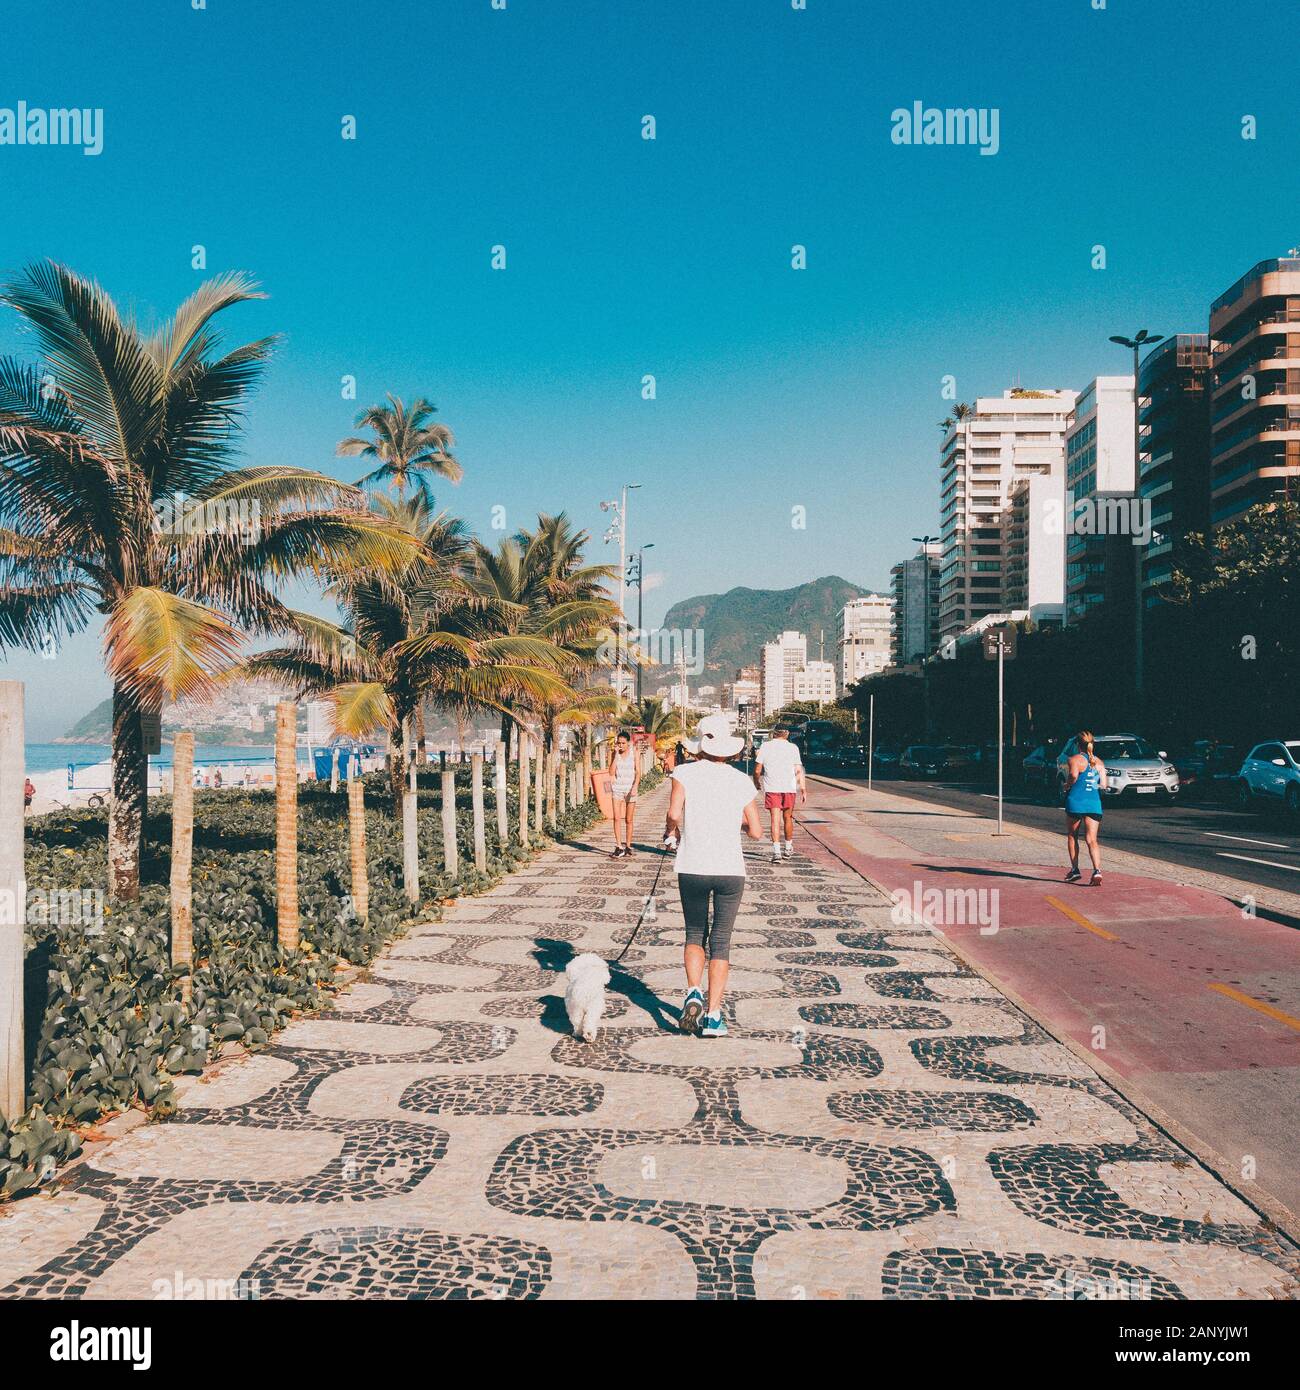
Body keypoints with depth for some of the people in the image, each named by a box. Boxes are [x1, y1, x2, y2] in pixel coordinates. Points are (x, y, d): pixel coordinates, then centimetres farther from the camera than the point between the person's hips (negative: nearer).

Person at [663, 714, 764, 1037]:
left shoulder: (685, 773, -3)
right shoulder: (742, 781, 3)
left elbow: (674, 813, -18)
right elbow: (756, 831, 4)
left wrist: (671, 830, 4)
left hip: (692, 868, 0)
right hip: (730, 870, 0)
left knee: (695, 935, 19)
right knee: (721, 941, 8)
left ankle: (693, 994, -1)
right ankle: (713, 1016, 4)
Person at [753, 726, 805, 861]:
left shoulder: (765, 746, 3)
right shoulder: (793, 747, 4)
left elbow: (757, 770, 2)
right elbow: (798, 770, -3)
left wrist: (757, 783, 18)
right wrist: (803, 789, -2)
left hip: (771, 787, -1)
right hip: (789, 788, 1)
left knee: (775, 819, -3)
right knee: (787, 818, 16)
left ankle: (776, 851, -16)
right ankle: (789, 849, 29)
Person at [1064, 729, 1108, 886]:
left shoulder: (1075, 759, -5)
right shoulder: (1099, 762, 12)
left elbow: (1073, 775, -20)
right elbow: (1104, 784, 9)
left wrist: (1067, 785, -1)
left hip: (1076, 801, -4)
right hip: (1094, 803, 4)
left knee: (1072, 836, 16)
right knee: (1092, 840, 0)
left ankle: (1074, 869, 17)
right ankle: (1097, 871, -18)